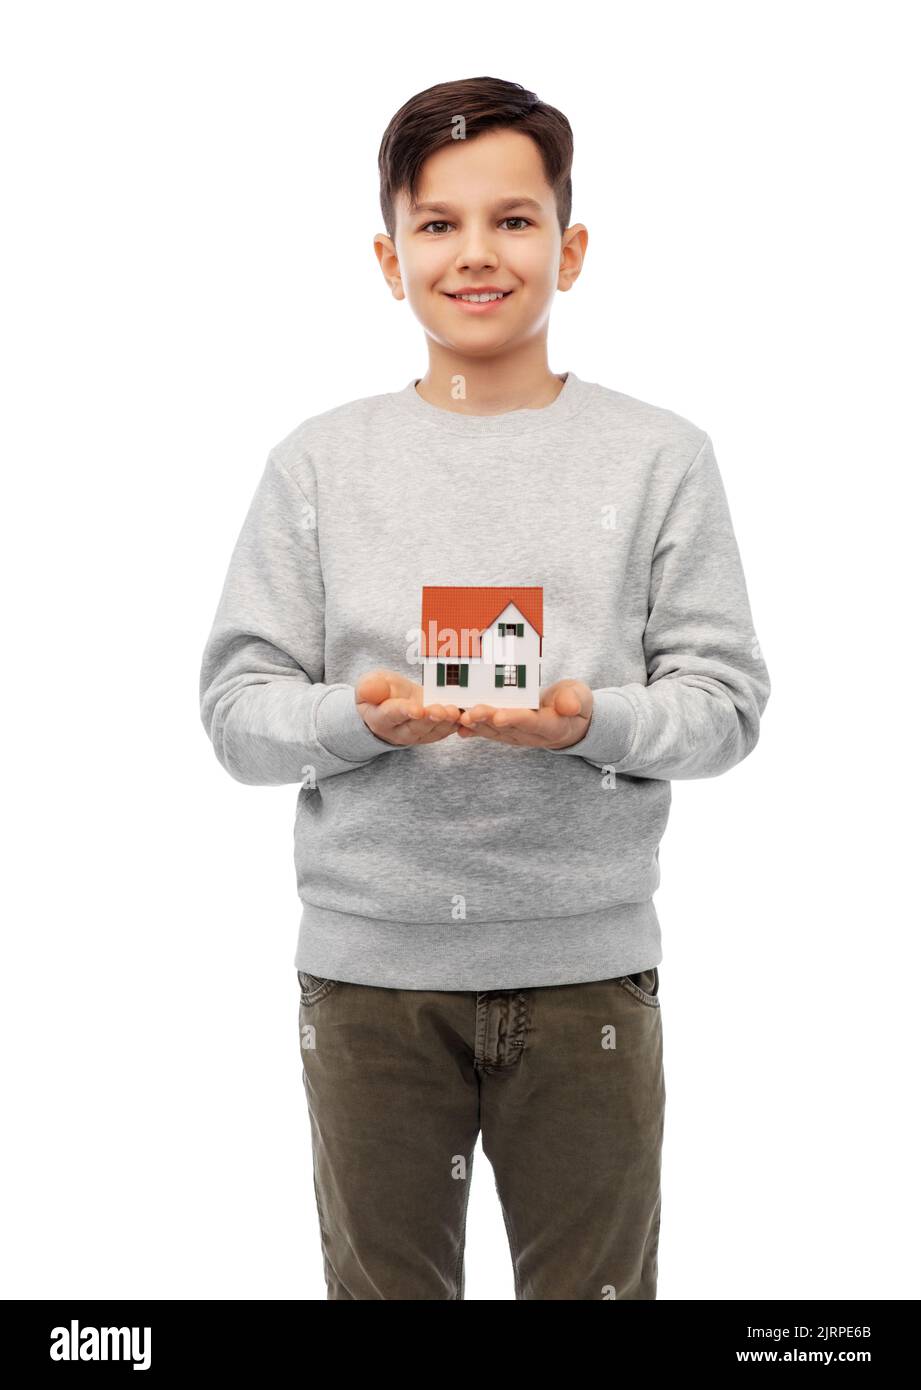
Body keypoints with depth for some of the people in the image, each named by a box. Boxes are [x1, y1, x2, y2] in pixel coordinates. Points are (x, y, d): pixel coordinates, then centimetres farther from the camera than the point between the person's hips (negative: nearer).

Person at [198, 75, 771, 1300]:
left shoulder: (661, 457, 3)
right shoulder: (319, 462, 5)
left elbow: (726, 702, 0)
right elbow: (237, 709, 2)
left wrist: (591, 720, -19)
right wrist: (357, 717, -18)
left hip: (585, 958, 0)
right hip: (366, 961, 1)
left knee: (596, 1282, 12)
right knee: (380, 1282, 14)